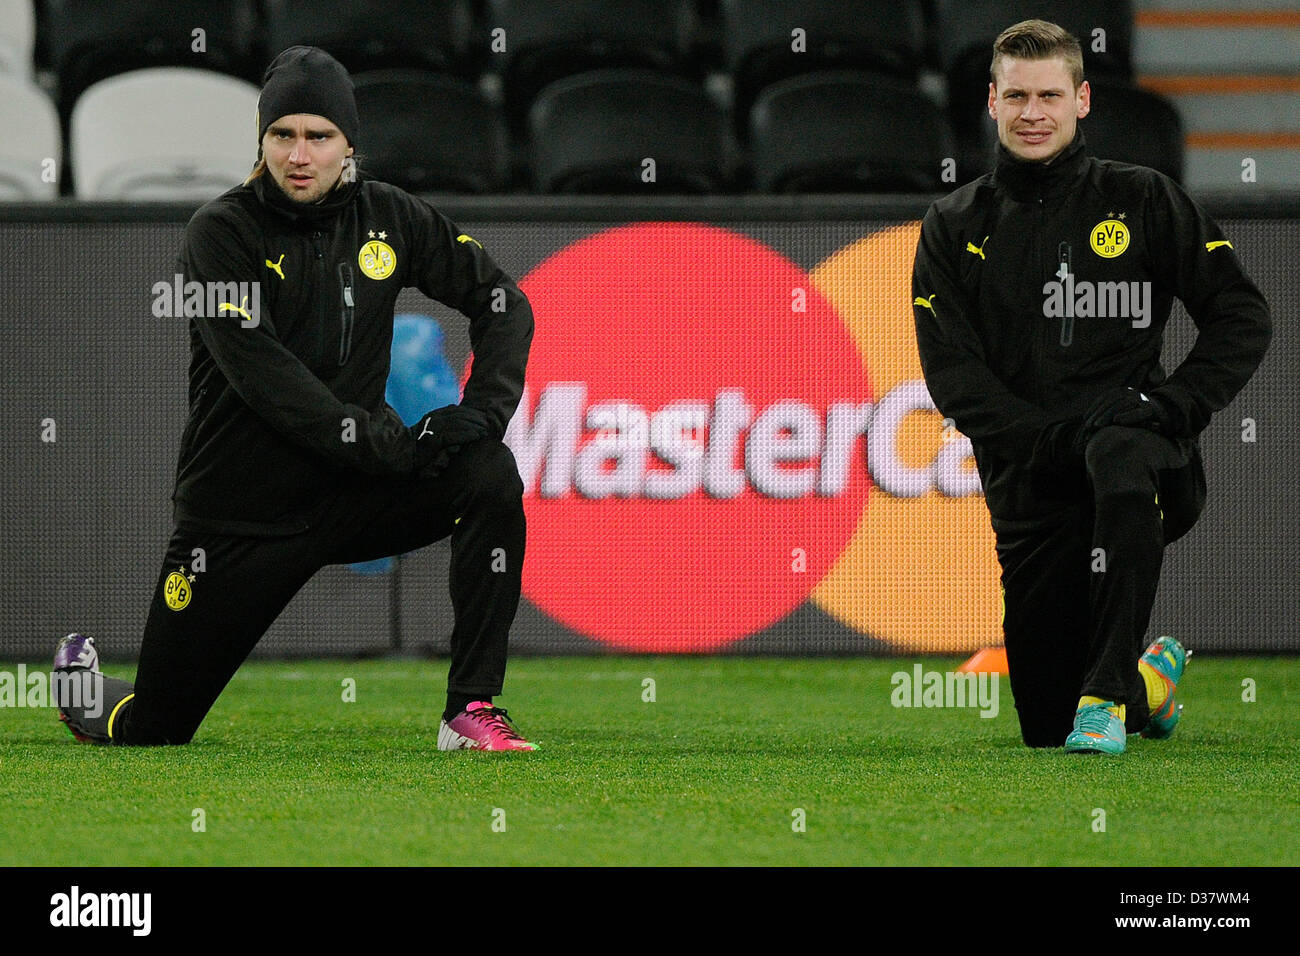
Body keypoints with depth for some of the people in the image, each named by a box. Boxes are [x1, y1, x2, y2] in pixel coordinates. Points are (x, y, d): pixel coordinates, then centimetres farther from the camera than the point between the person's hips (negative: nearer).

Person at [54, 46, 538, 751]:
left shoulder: (387, 217, 2)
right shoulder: (221, 231, -12)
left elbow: (503, 302, 4)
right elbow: (264, 375, -23)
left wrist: (481, 411, -15)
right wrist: (387, 446, -29)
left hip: (349, 499, 3)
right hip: (242, 519, -3)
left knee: (488, 474, -25)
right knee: (150, 728, 0)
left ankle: (472, 710, -20)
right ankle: (82, 686, 39)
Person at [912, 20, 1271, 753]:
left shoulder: (1143, 201, 7)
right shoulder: (956, 228, 10)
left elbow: (1243, 317, 5)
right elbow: (951, 372, 0)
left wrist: (1175, 406, -12)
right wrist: (1051, 439, -14)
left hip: (1145, 459, -2)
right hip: (1032, 487, 3)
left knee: (1120, 455, -42)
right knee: (1046, 726, 0)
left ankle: (1109, 692, -36)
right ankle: (1151, 680, 36)